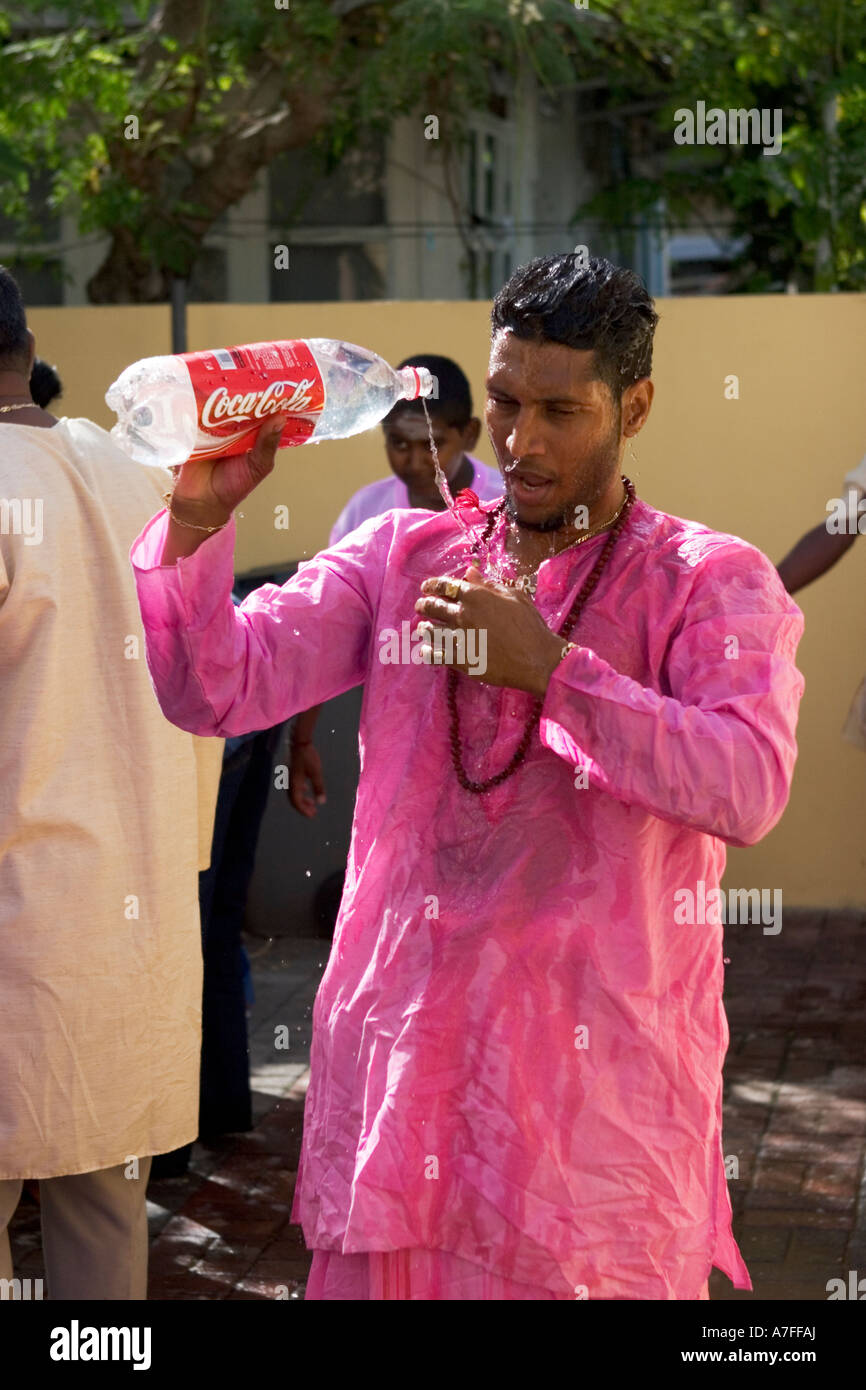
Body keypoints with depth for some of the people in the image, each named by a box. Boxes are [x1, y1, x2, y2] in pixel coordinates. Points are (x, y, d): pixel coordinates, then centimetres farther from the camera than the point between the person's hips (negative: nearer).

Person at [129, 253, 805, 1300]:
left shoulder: (714, 580, -1)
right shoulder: (400, 553, 10)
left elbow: (747, 788, -18)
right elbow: (215, 691, 1)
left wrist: (550, 667, -21)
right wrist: (199, 517, -14)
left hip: (599, 1075, -3)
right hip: (397, 1049, 3)